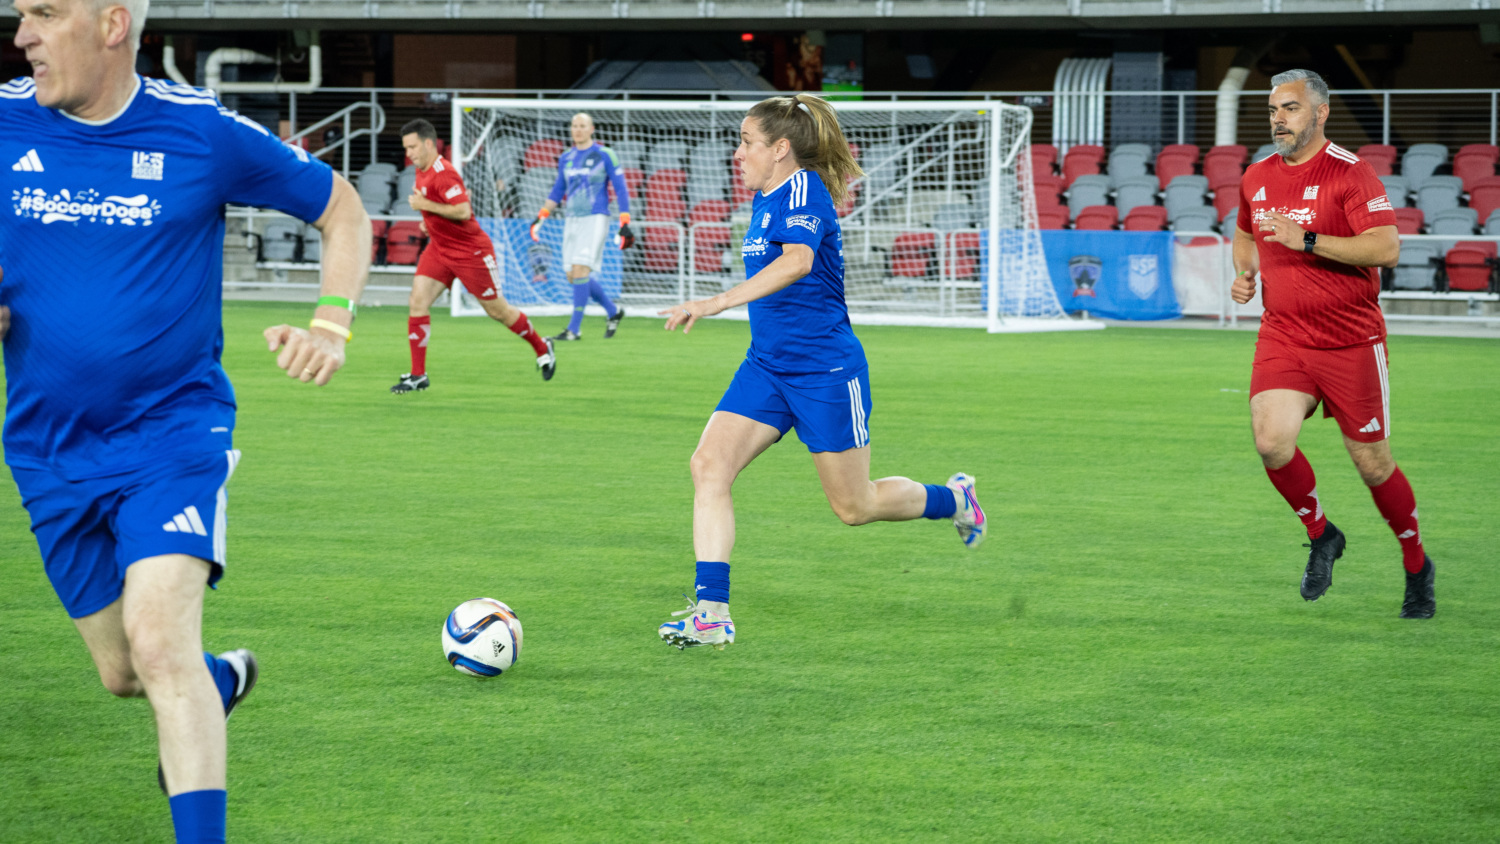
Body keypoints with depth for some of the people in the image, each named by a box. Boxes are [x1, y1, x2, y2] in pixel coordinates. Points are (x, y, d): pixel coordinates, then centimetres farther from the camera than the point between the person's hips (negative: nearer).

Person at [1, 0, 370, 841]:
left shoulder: (200, 130, -9)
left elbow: (342, 210, 4)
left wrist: (332, 323, -11)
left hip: (174, 431, -4)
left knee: (160, 638, -24)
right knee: (124, 673, 15)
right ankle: (222, 681, 48)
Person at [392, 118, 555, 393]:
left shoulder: (443, 174, -23)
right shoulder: (422, 171, 7)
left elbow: (463, 210, -32)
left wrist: (425, 205, -26)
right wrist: (430, 221, 11)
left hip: (471, 251, -8)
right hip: (439, 249, 8)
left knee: (497, 310, 4)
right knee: (418, 301, -8)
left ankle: (542, 348, 29)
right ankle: (418, 375, -6)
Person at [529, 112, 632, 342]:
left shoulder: (605, 155, -3)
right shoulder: (565, 159, 11)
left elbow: (621, 190, -3)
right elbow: (557, 191, 22)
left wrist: (625, 225, -8)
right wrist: (541, 217, 13)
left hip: (596, 218, -6)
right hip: (573, 220, 6)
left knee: (580, 270, -17)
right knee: (573, 276, 4)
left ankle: (574, 329, -14)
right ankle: (613, 311, 24)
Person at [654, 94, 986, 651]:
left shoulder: (804, 189, -17)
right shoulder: (764, 200, 10)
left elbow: (797, 262, -36)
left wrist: (718, 303, -44)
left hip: (825, 369, -8)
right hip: (767, 367, 8)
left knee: (854, 506, 4)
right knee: (709, 465, -12)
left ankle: (954, 500, 33)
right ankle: (712, 614, -15)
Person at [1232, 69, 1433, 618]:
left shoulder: (1350, 173, -11)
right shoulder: (1257, 178, 8)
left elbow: (1386, 248, -21)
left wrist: (1307, 240, -25)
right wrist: (1244, 273, 7)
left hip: (1351, 340, -4)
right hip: (1282, 337, 4)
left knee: (1372, 463, 3)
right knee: (1271, 440, -19)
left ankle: (1416, 567, 25)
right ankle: (1320, 537, 7)